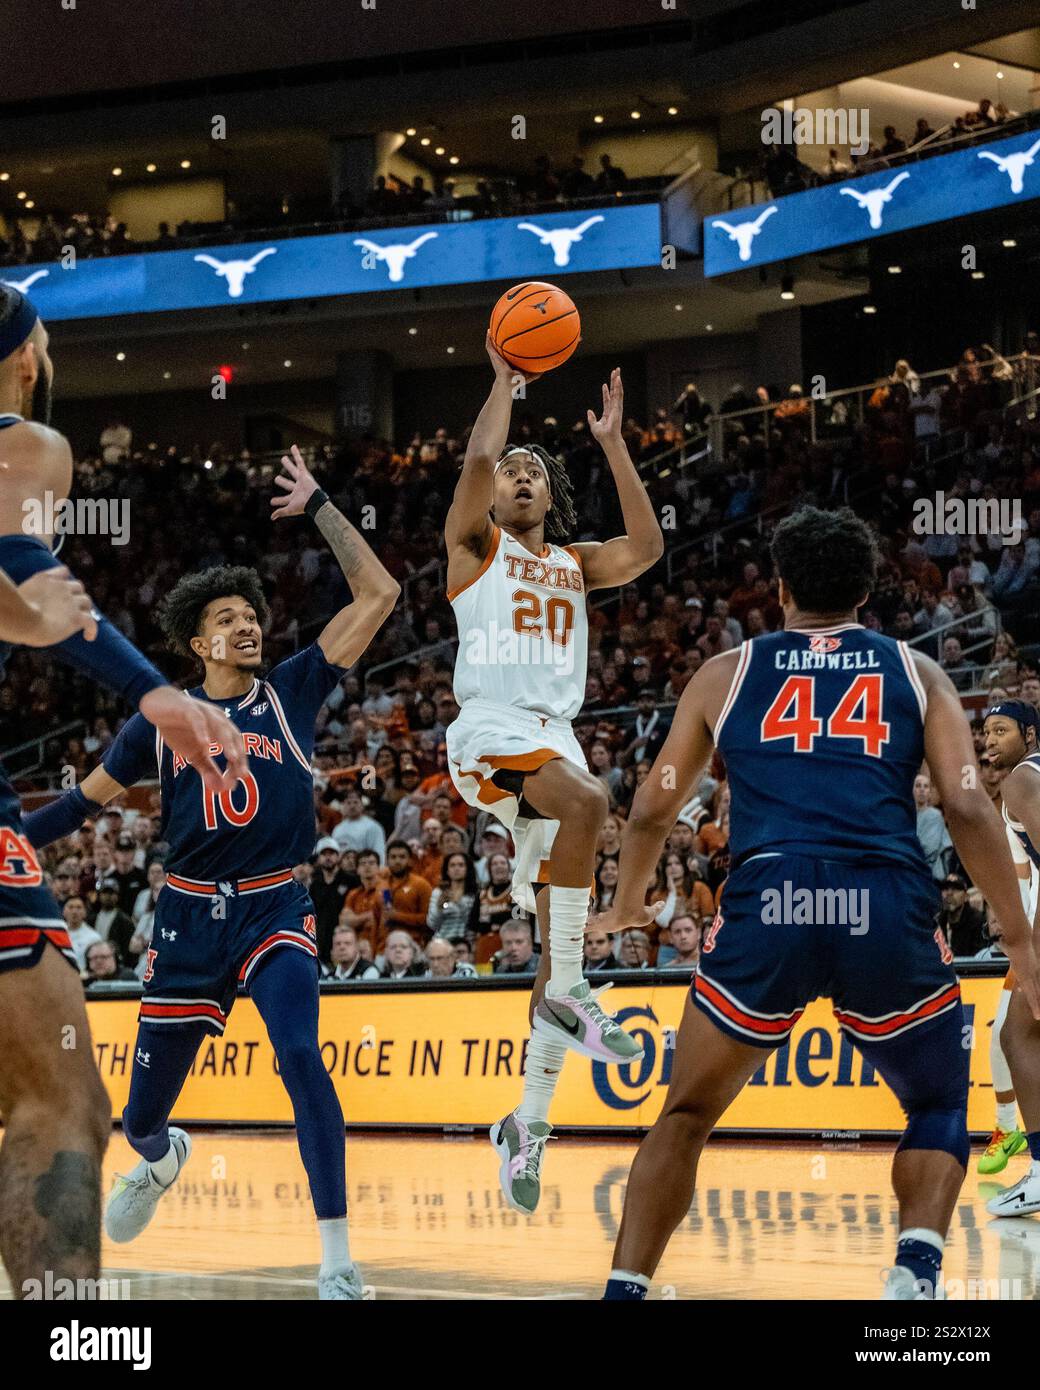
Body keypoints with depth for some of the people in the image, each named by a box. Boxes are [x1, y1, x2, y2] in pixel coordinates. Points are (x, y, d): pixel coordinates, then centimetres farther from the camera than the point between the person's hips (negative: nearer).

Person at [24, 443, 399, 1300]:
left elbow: (378, 595, -3)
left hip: (276, 910, -2)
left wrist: (319, 507, -3)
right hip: (190, 917, 2)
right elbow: (87, 800, 14)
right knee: (141, 1116, 9)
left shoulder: (292, 693, 1)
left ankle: (339, 1263, -27)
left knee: (301, 1055, -29)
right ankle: (162, 1160, 51)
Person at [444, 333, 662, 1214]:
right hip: (489, 735, -5)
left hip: (555, 738, 5)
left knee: (558, 952, 0)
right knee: (587, 801, -37)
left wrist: (613, 443, 6)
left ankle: (528, 1124, 8)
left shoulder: (575, 565, 24)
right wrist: (505, 377, 0)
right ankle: (568, 993, -30)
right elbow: (477, 455, -8)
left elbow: (647, 547, 6)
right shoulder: (476, 545, 10)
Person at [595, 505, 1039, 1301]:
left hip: (768, 909, 0)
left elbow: (654, 808, 26)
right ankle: (917, 1267, -3)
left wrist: (627, 907, 44)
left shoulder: (728, 674, 22)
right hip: (889, 911, 0)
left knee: (687, 1117, 19)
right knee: (940, 1109, 22)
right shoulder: (915, 672, 19)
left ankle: (626, 1290, 7)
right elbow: (968, 805, 7)